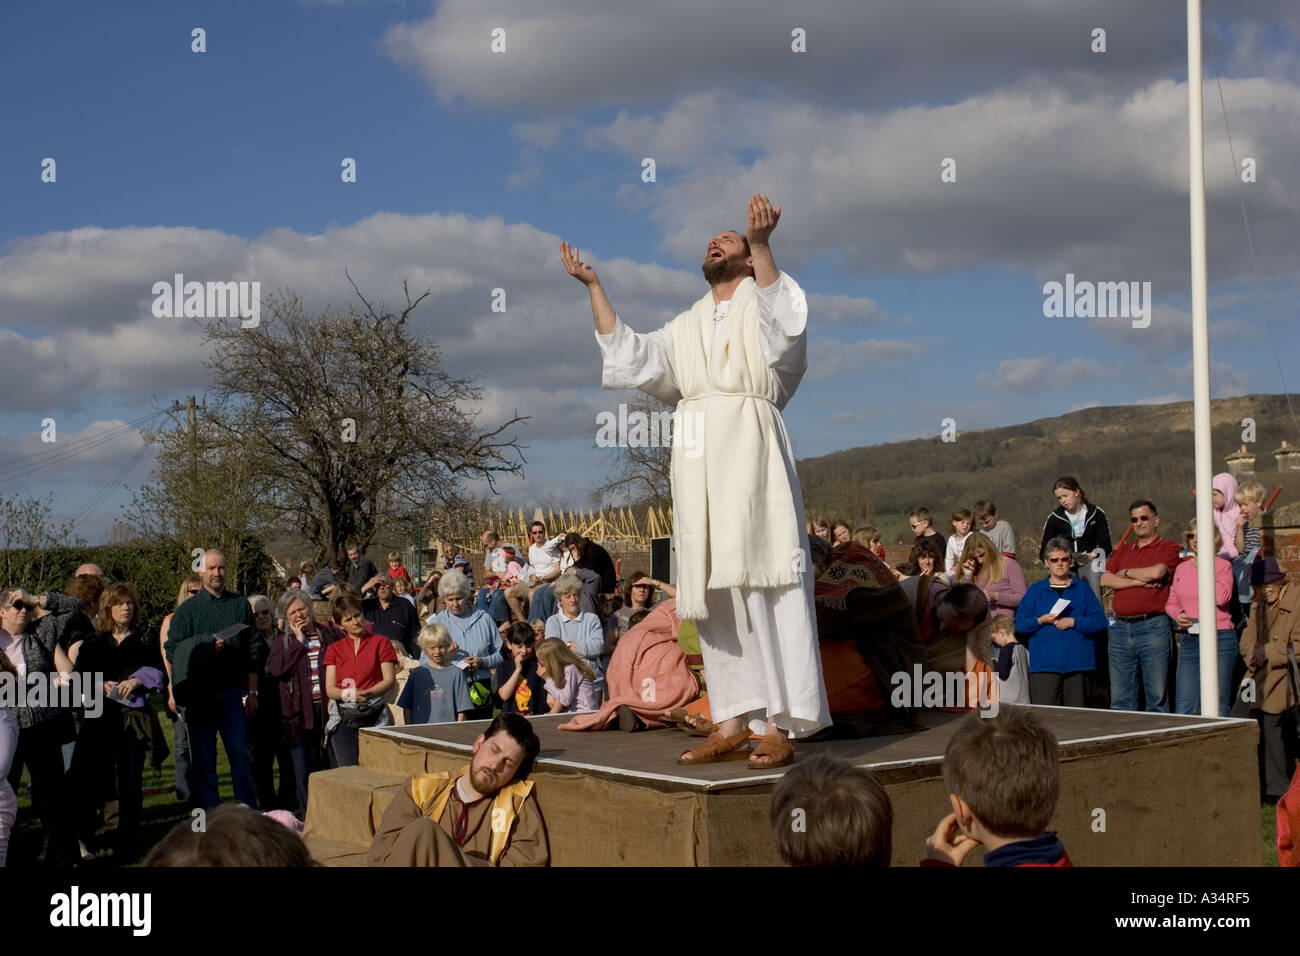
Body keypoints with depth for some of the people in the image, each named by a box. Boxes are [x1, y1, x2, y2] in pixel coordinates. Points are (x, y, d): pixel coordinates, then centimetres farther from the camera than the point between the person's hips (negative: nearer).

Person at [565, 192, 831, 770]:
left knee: (761, 586, -12)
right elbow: (628, 358, 20)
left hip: (750, 456, -6)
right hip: (696, 462, 6)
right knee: (714, 591, 3)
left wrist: (761, 245, -23)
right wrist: (593, 285, 17)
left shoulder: (762, 305, 11)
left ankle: (780, 726, -13)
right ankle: (732, 723, 6)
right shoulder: (686, 328, 27)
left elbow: (783, 330, -12)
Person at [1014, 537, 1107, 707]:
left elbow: (1100, 622, 3)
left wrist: (1073, 622, -9)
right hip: (1044, 665, -1)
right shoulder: (1035, 590, 12)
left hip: (1079, 665, 1)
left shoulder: (1083, 589, 12)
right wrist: (1041, 620, -10)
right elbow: (1020, 624, 6)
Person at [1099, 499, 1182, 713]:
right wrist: (1139, 581, -6)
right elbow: (1105, 579, 7)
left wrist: (1126, 573, 3)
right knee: (1120, 699, 6)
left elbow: (1156, 572, -14)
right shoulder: (1123, 550, 20)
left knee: (1157, 696, -4)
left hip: (1153, 626, -5)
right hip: (1120, 628, 5)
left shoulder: (1169, 548, 4)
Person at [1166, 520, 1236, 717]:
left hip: (1220, 638, -4)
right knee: (1184, 706, 0)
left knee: (1219, 706, 0)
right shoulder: (1182, 568, 13)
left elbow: (1221, 597, -16)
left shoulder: (1222, 565, 0)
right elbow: (1171, 602, 19)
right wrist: (1177, 614, -3)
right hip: (1189, 640, 4)